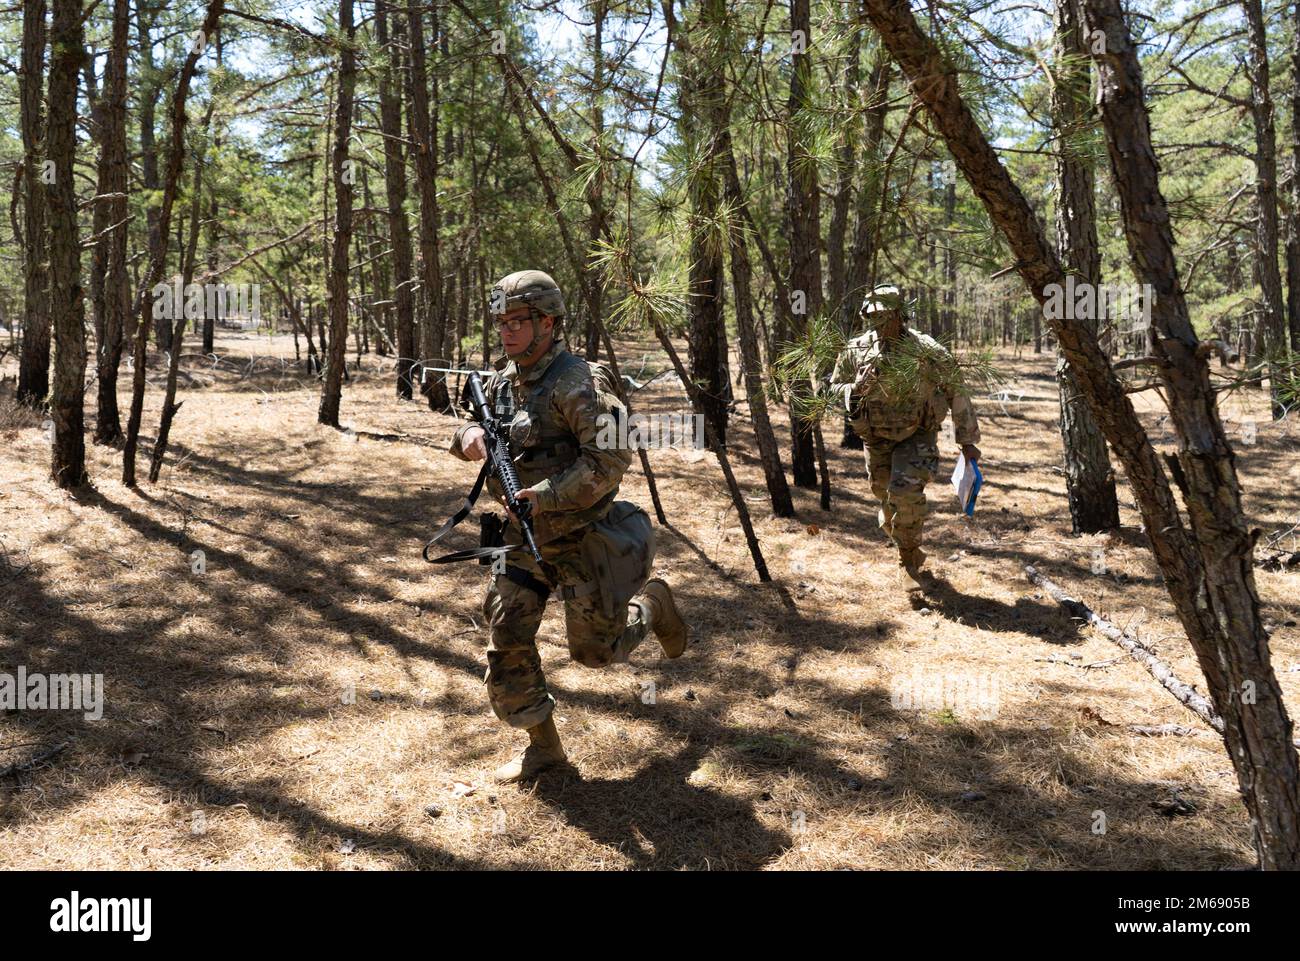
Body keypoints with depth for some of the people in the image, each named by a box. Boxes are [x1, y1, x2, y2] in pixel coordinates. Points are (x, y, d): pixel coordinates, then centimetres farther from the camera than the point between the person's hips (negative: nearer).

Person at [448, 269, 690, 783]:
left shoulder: (577, 383, -20)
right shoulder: (504, 380, 5)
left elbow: (611, 457, -28)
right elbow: (472, 427, 17)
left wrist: (546, 496, -29)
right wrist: (470, 436, -7)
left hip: (581, 538, -7)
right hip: (524, 537, 7)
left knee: (595, 648, 6)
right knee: (507, 644, 5)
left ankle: (652, 602, 35)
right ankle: (542, 745, 21)